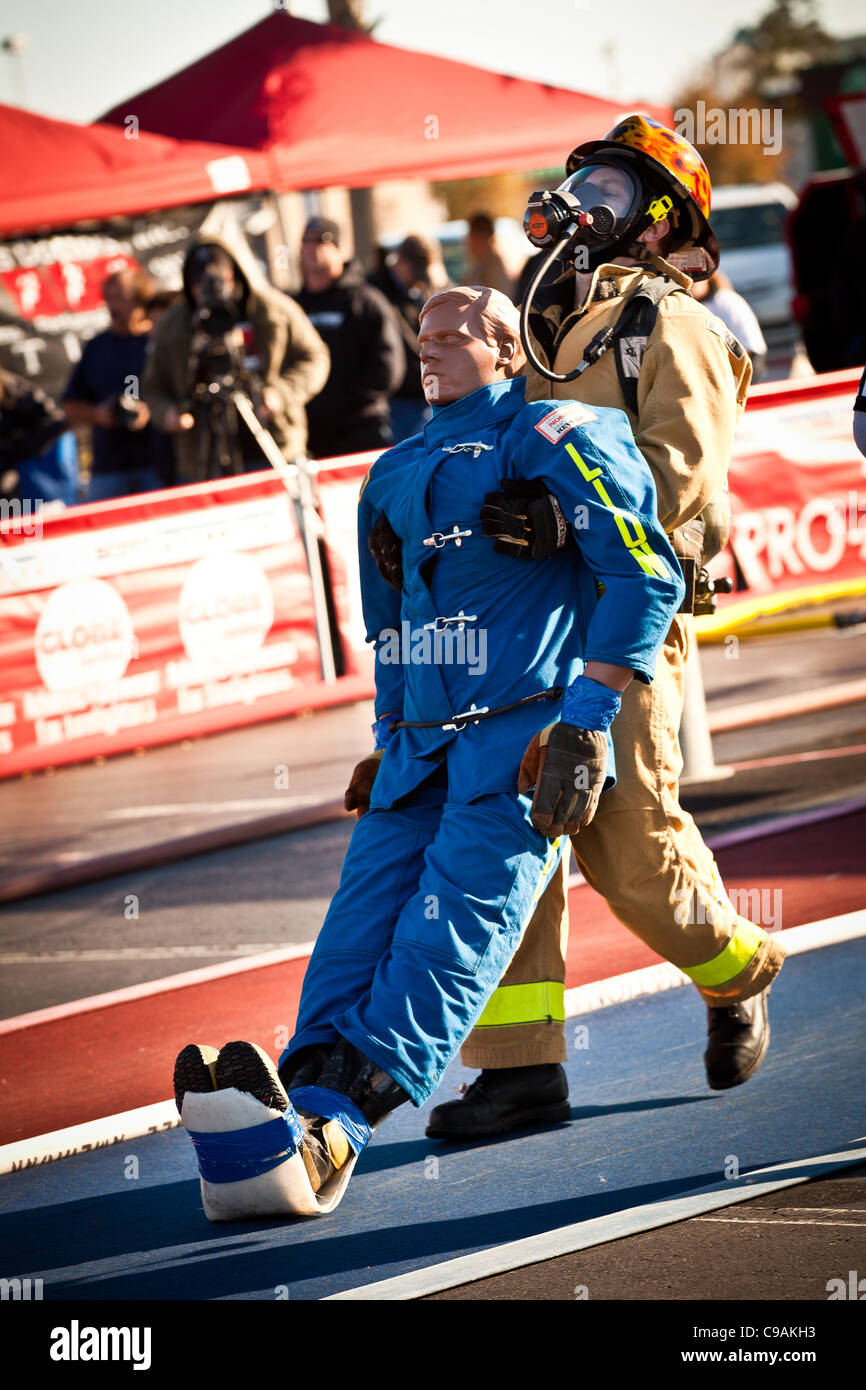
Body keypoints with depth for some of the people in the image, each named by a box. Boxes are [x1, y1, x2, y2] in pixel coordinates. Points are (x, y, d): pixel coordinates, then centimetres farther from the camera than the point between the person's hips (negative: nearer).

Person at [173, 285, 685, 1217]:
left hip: (519, 747, -7)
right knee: (359, 935, -16)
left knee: (445, 944, -23)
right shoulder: (395, 474, 23)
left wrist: (587, 720, -13)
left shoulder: (550, 440, 0)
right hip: (415, 755, 7)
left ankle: (321, 1133, -44)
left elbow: (644, 576, -8)